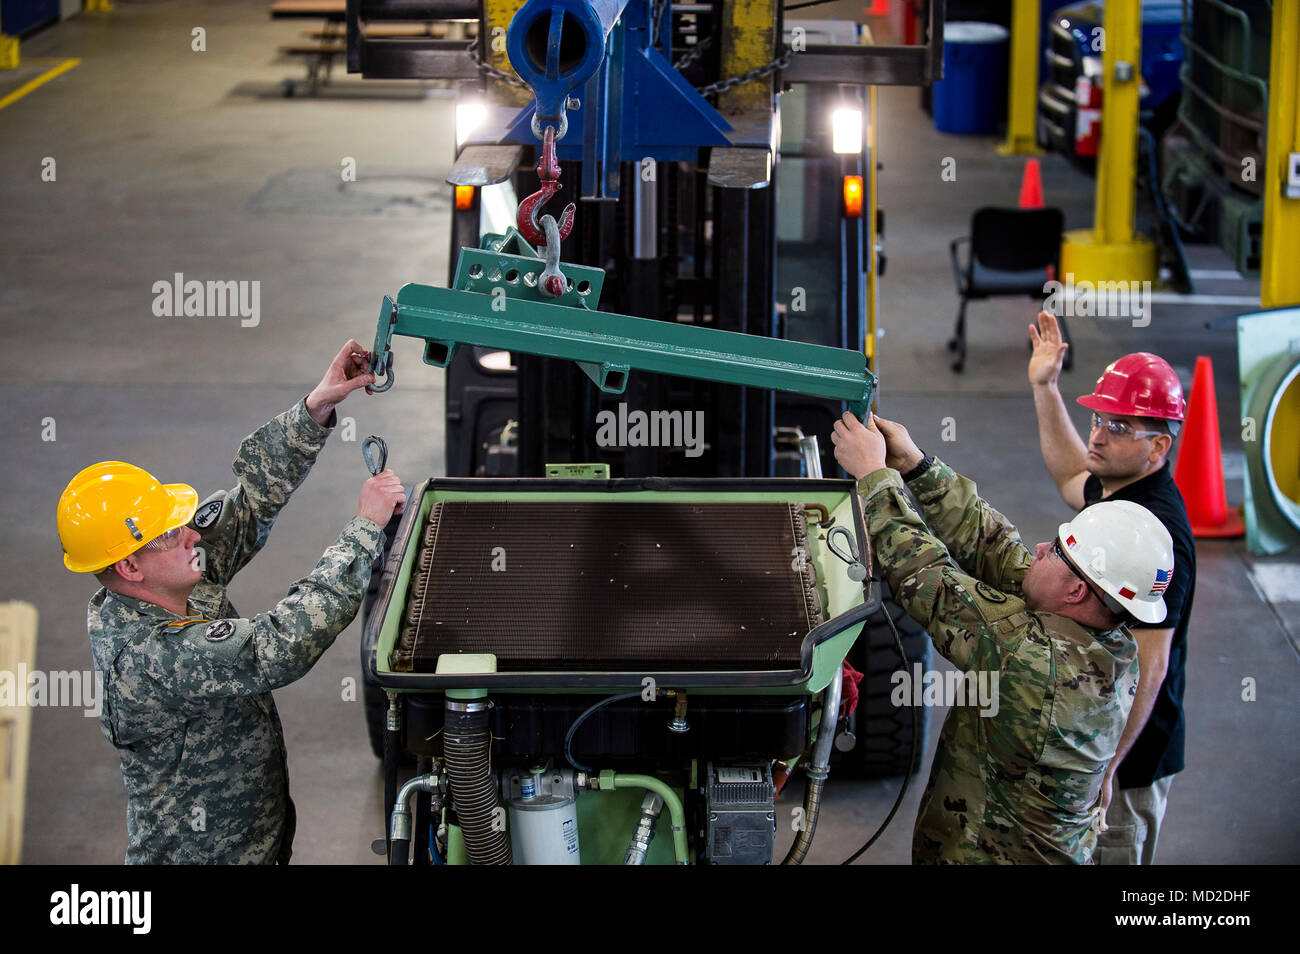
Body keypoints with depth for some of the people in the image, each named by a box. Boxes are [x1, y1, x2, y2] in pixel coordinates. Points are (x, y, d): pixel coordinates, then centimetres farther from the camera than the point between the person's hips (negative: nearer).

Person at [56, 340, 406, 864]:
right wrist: (365, 528, -34)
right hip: (205, 853, -8)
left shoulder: (182, 576, -8)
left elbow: (252, 498, -2)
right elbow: (280, 648, -39)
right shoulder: (150, 657, -34)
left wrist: (313, 411, -14)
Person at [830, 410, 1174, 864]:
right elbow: (991, 543, -4)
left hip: (982, 854, -7)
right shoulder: (1114, 649, -9)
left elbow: (927, 577, -24)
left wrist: (873, 474, -15)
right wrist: (914, 465, -3)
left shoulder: (1030, 657, -33)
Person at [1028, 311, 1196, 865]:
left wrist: (1105, 768, -27)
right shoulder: (1117, 491, 5)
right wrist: (1044, 387, 24)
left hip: (1126, 759, -10)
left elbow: (1149, 665, -28)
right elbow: (1073, 479, 31)